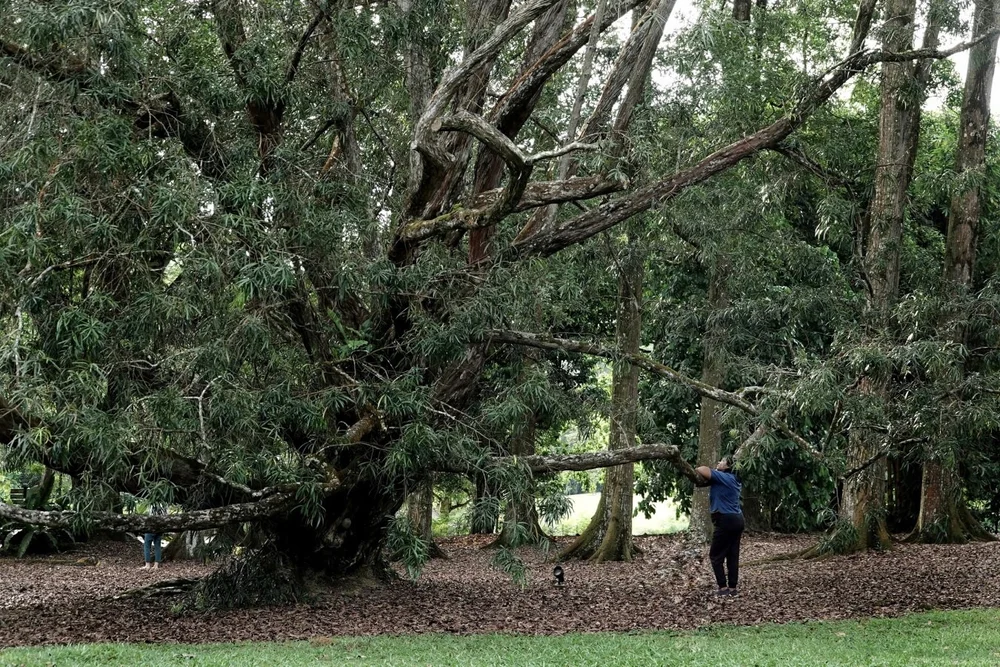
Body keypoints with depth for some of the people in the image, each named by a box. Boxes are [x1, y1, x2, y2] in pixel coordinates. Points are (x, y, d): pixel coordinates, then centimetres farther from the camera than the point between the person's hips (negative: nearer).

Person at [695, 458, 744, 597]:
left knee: (716, 555, 1)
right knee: (733, 556, 9)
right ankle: (733, 588, 10)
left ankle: (723, 587, -2)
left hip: (726, 520, -9)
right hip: (737, 519, 9)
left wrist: (696, 469, -4)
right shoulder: (734, 479, 15)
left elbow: (702, 470, -26)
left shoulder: (723, 477, -13)